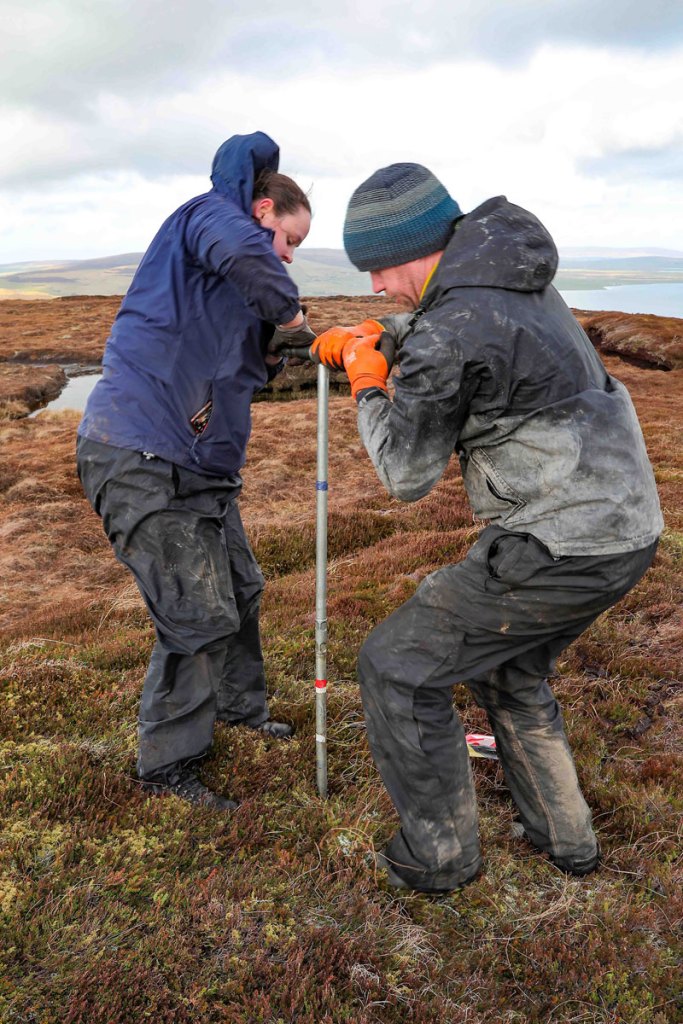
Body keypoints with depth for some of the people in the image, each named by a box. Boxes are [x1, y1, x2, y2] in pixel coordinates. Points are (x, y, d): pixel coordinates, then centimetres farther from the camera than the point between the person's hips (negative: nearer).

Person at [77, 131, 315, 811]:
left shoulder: (229, 289, 23)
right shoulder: (207, 214, -4)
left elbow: (235, 372, 25)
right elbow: (240, 248, -30)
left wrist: (271, 353, 6)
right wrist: (289, 314, -15)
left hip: (198, 461, 10)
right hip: (141, 454, -10)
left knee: (238, 590, 19)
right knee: (197, 615, -5)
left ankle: (239, 707, 40)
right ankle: (166, 761, 14)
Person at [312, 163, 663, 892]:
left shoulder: (445, 340, -19)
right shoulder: (502, 263, 11)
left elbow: (405, 475, -7)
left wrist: (367, 384, 7)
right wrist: (370, 337, 35)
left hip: (562, 548, -10)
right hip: (621, 529, 10)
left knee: (397, 666, 5)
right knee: (505, 668, 30)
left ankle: (439, 853, 21)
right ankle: (564, 838, 40)